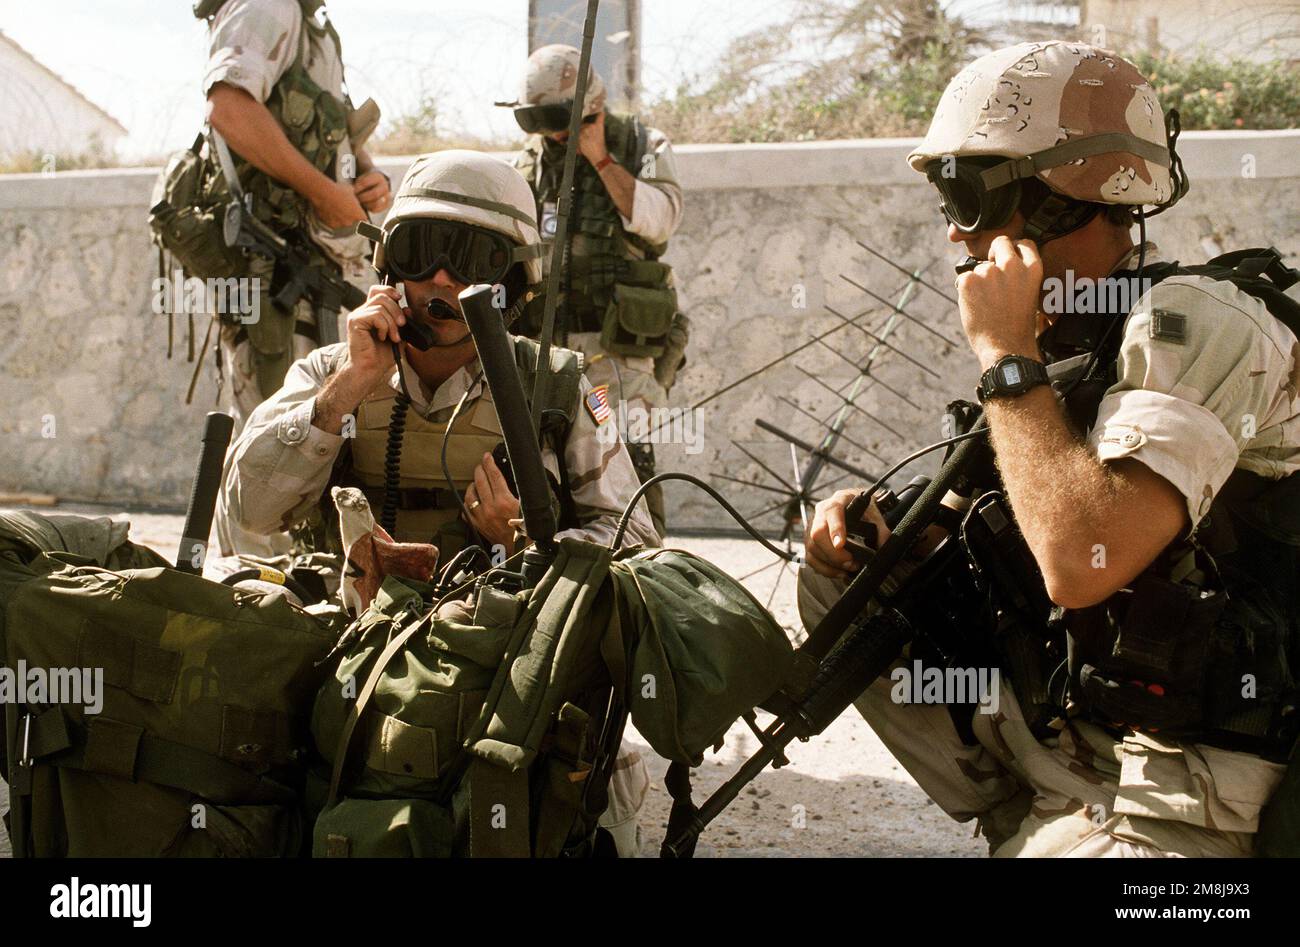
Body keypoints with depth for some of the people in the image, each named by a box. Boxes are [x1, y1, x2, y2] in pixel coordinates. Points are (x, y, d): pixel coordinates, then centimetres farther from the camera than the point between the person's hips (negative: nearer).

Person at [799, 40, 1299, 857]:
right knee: (837, 577, 6)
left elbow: (1079, 562, -31)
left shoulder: (1199, 324, -18)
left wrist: (1007, 354, -21)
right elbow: (980, 529, 17)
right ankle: (1023, 820, 6)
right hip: (1051, 726, 9)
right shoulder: (1068, 339, 8)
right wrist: (879, 523, -3)